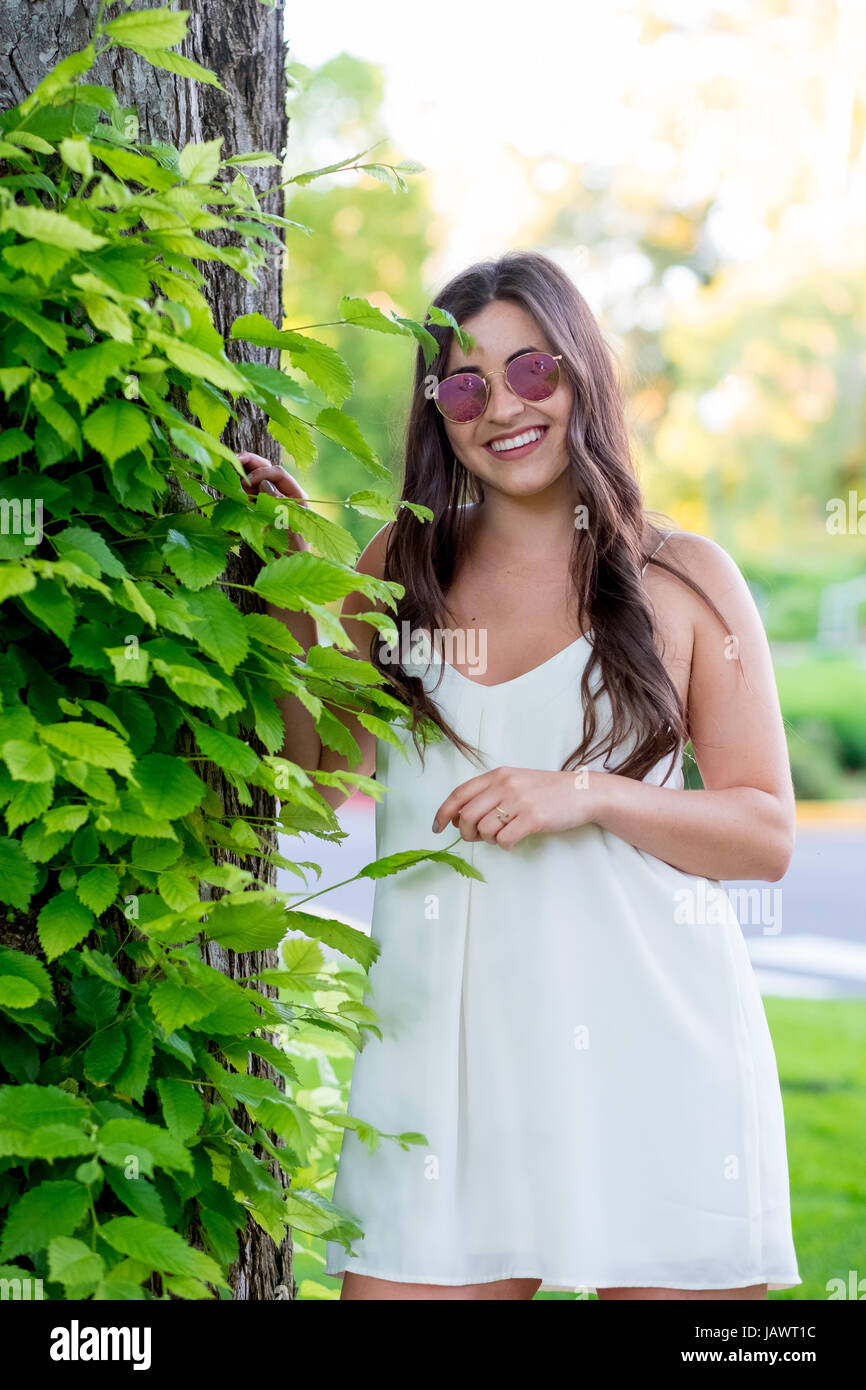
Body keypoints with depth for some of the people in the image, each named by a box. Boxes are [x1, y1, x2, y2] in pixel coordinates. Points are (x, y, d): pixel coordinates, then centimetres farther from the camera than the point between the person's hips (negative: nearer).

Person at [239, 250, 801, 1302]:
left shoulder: (683, 582, 4)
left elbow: (768, 834, 3)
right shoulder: (399, 568, 11)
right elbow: (326, 778, 10)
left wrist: (589, 795, -13)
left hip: (648, 1050, -1)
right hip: (443, 1045, 2)